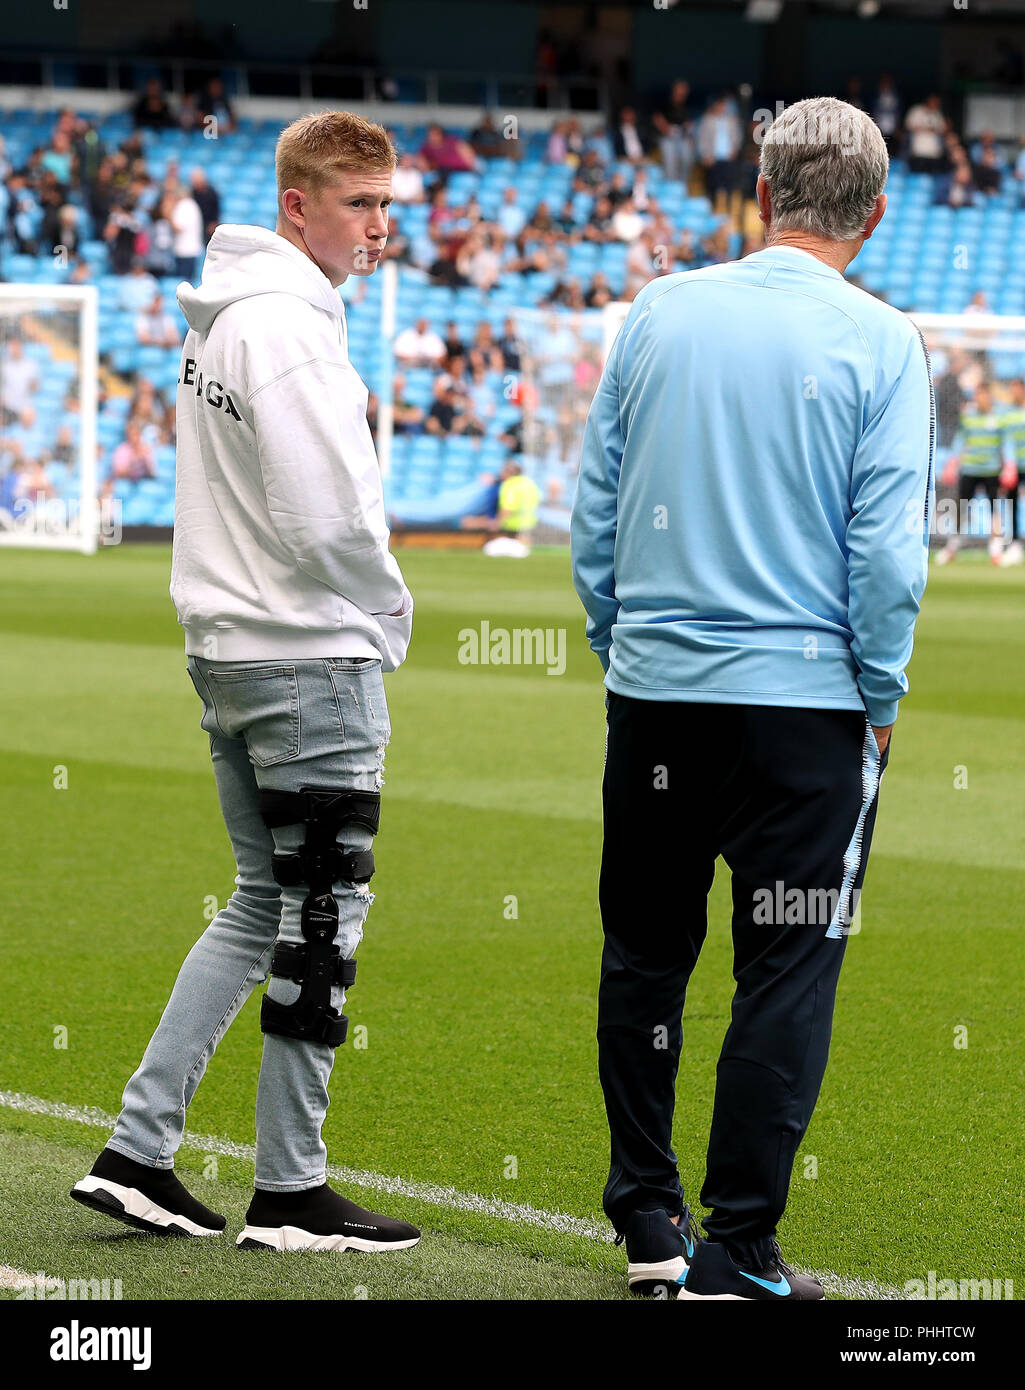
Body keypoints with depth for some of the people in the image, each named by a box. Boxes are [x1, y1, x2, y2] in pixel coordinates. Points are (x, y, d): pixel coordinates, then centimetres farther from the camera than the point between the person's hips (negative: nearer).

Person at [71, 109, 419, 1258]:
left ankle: (137, 1152, 12)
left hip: (228, 648, 10)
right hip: (313, 658, -10)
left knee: (264, 902, 16)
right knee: (319, 917, -1)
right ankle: (291, 1192, 6)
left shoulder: (219, 319, 14)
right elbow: (326, 520, -23)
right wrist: (390, 611, -5)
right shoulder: (288, 324, -17)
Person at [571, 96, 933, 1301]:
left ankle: (647, 1221, 22)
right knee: (785, 974, 3)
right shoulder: (882, 347, -7)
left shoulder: (658, 315, 3)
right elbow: (888, 554, -10)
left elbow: (592, 512, 7)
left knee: (644, 954, 15)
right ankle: (735, 1251, 3)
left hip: (653, 693, 4)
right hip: (805, 704, -4)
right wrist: (880, 705, 1)